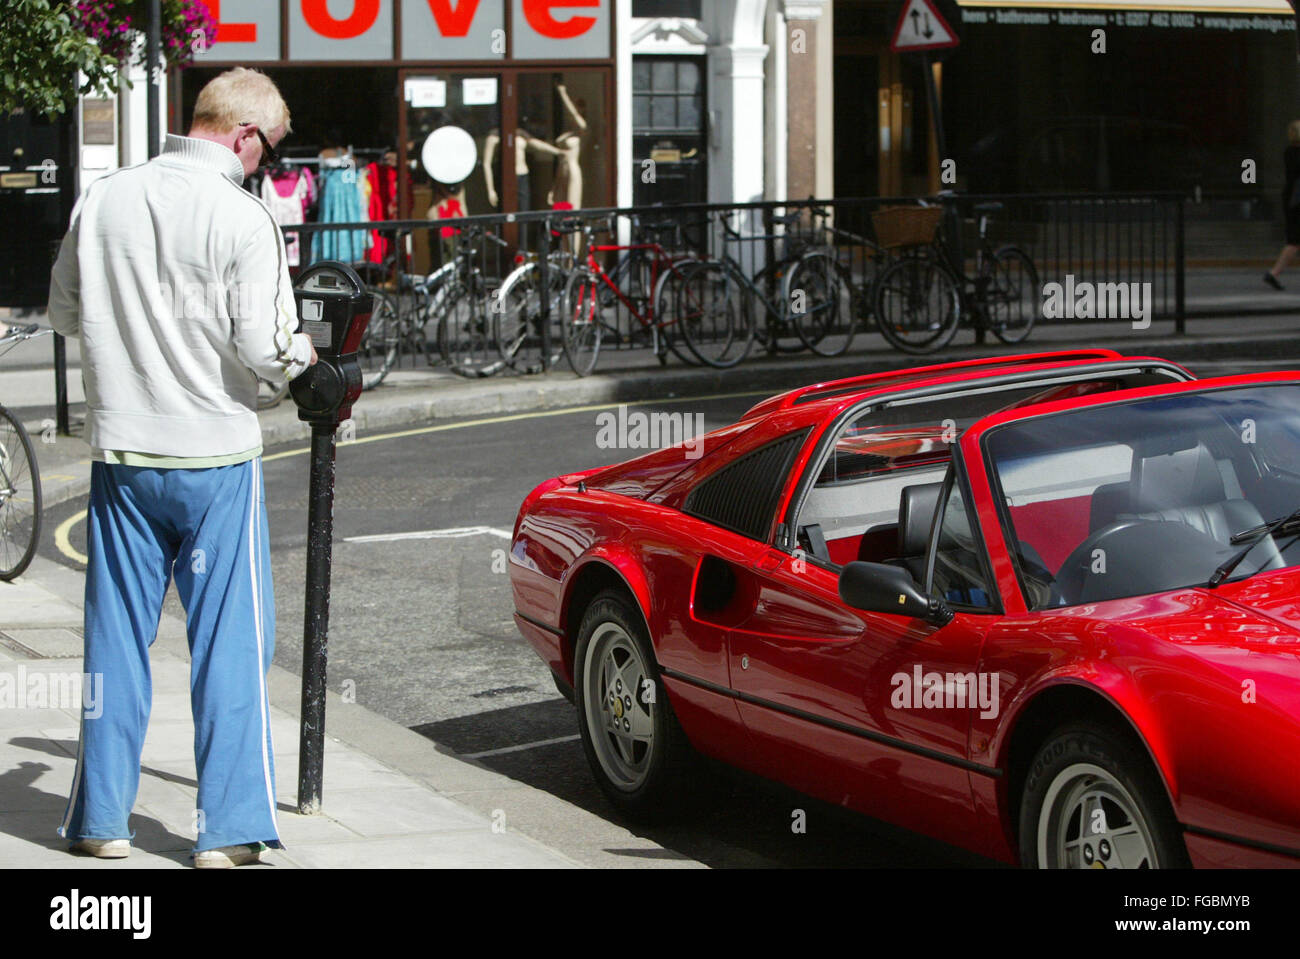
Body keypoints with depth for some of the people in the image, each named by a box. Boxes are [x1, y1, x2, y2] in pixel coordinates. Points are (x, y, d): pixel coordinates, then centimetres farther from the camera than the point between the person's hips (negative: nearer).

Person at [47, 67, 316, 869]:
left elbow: (65, 312, 13)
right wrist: (300, 353, 4)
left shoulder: (102, 202, 2)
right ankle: (228, 830, 4)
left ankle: (102, 818, 18)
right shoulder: (242, 219, -13)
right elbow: (263, 350, -17)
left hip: (121, 455, 4)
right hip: (215, 457, -4)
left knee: (117, 636, 13)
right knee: (230, 642, 3)